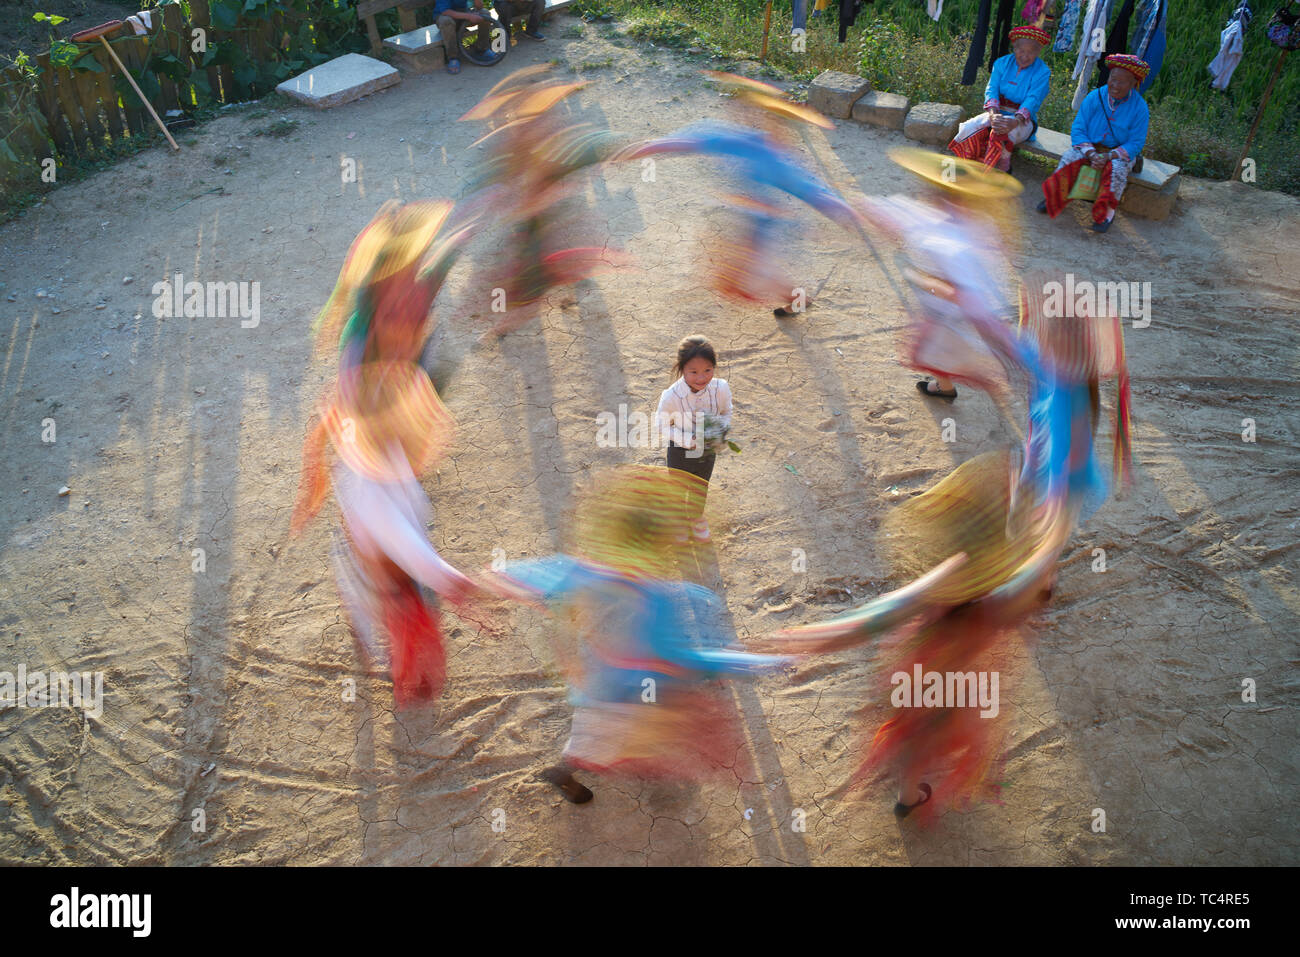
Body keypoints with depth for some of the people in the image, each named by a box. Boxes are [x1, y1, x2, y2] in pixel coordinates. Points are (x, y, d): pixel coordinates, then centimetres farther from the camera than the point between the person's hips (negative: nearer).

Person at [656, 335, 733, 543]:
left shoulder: (721, 388, -28)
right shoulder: (671, 397, -35)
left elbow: (726, 412, -6)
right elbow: (663, 426, -19)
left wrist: (721, 430, -26)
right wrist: (690, 440, -30)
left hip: (708, 450, 3)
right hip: (680, 452, -2)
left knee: (702, 487, 30)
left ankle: (698, 517, 60)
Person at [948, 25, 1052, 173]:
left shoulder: (1042, 72, -8)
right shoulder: (1002, 63, 3)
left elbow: (1032, 101, -20)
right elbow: (991, 89, -8)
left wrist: (1016, 121, -40)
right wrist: (993, 114, -29)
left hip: (1023, 119, -4)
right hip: (998, 112, 4)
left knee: (1002, 134, -37)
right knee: (970, 128, -25)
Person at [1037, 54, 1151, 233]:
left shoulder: (1139, 107, -11)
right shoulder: (1094, 98, -6)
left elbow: (1136, 143, -12)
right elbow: (1078, 129, -8)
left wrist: (1109, 156, -29)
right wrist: (1091, 153, -25)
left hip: (1121, 153, -2)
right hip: (1090, 147, 2)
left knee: (1117, 169, -35)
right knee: (1069, 157, -27)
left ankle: (1107, 212, -23)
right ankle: (1055, 197, -14)